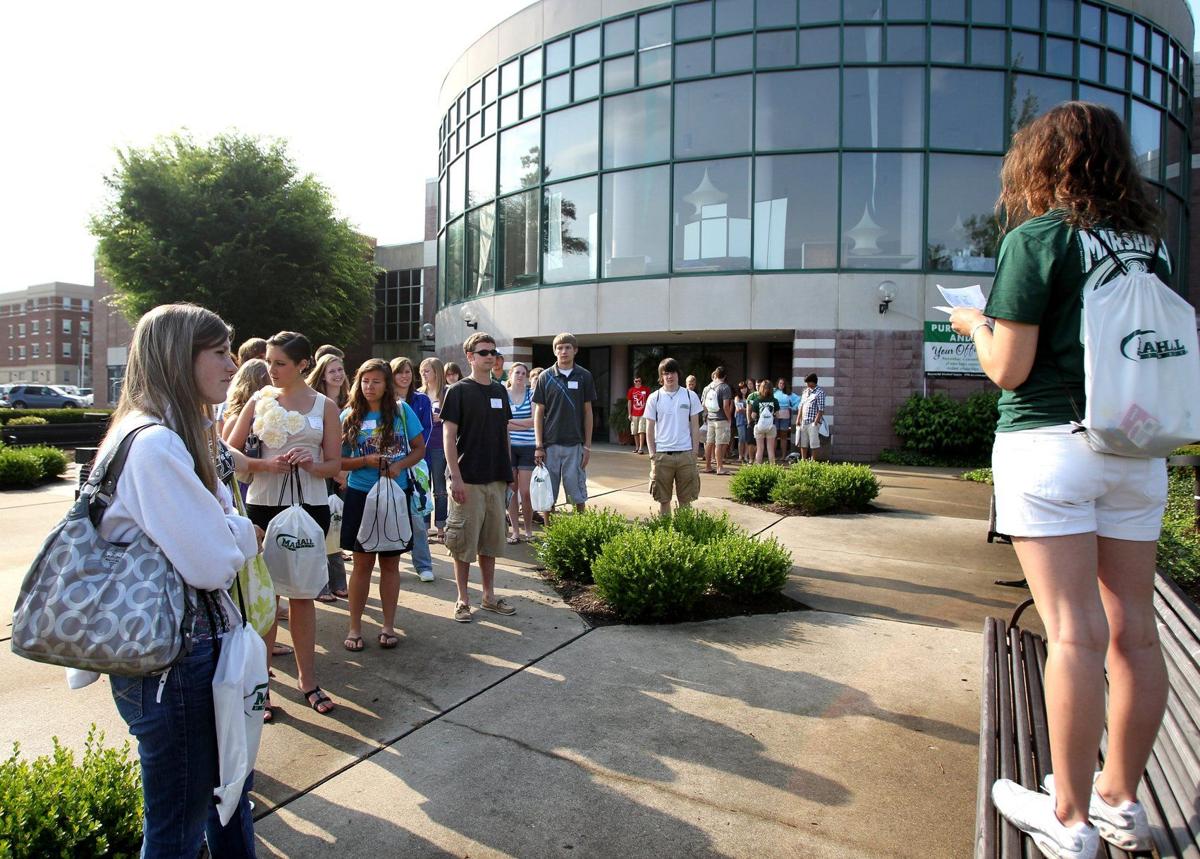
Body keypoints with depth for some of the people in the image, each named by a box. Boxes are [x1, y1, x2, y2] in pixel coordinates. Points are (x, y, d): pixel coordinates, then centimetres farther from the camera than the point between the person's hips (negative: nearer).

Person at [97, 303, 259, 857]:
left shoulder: (175, 437, 10)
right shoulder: (154, 444, -23)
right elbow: (214, 563, -26)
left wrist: (231, 526, -4)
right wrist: (244, 530, -6)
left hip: (203, 639, 10)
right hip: (174, 658, -10)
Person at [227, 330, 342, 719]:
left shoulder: (325, 405, 4)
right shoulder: (259, 400, 3)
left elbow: (335, 463, 4)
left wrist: (312, 465, -17)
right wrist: (267, 463, -16)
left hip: (310, 505, 1)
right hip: (264, 504, -1)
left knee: (302, 594, 11)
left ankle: (307, 679, 23)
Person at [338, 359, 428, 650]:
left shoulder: (402, 411, -2)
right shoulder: (349, 416, -1)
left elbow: (420, 448, 3)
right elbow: (338, 460, 0)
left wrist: (399, 465, -14)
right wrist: (366, 461, -17)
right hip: (360, 495, 0)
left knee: (390, 562, 9)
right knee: (363, 562, 5)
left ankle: (388, 625, 21)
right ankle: (354, 627, 18)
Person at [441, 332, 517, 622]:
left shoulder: (500, 391, 11)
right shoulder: (459, 391, -5)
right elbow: (448, 435, -9)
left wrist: (508, 472, 13)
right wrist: (456, 478, -16)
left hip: (496, 479, 5)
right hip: (468, 480, -5)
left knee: (491, 539, 12)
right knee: (464, 541, 2)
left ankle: (489, 596, 24)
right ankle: (463, 600, 14)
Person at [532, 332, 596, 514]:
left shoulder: (584, 377, 2)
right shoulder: (545, 377, 2)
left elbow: (587, 412, 5)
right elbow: (539, 413, 3)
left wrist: (588, 446, 1)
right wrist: (538, 446, -3)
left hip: (575, 444, 0)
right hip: (550, 444, 0)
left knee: (578, 493, 4)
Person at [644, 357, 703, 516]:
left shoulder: (690, 396, 4)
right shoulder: (654, 398, 2)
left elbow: (695, 427, 6)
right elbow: (650, 429, 4)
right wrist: (653, 455, -2)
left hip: (686, 455, 0)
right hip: (662, 455, 0)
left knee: (686, 499, 6)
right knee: (664, 499, 6)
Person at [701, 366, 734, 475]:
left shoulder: (707, 387, 7)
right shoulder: (725, 387, -11)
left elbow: (703, 405, 11)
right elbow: (726, 406, -17)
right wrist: (729, 418, -6)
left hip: (710, 419, 6)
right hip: (721, 420, -6)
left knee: (709, 443, 11)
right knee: (720, 443, -3)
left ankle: (708, 467, 19)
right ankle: (719, 468, -1)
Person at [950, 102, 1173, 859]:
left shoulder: (1039, 236, -6)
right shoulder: (1152, 240, 12)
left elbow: (1008, 369, -11)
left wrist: (977, 324, 9)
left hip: (1050, 443, -6)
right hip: (1137, 447, 7)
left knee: (1075, 633, -4)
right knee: (1133, 630, 10)